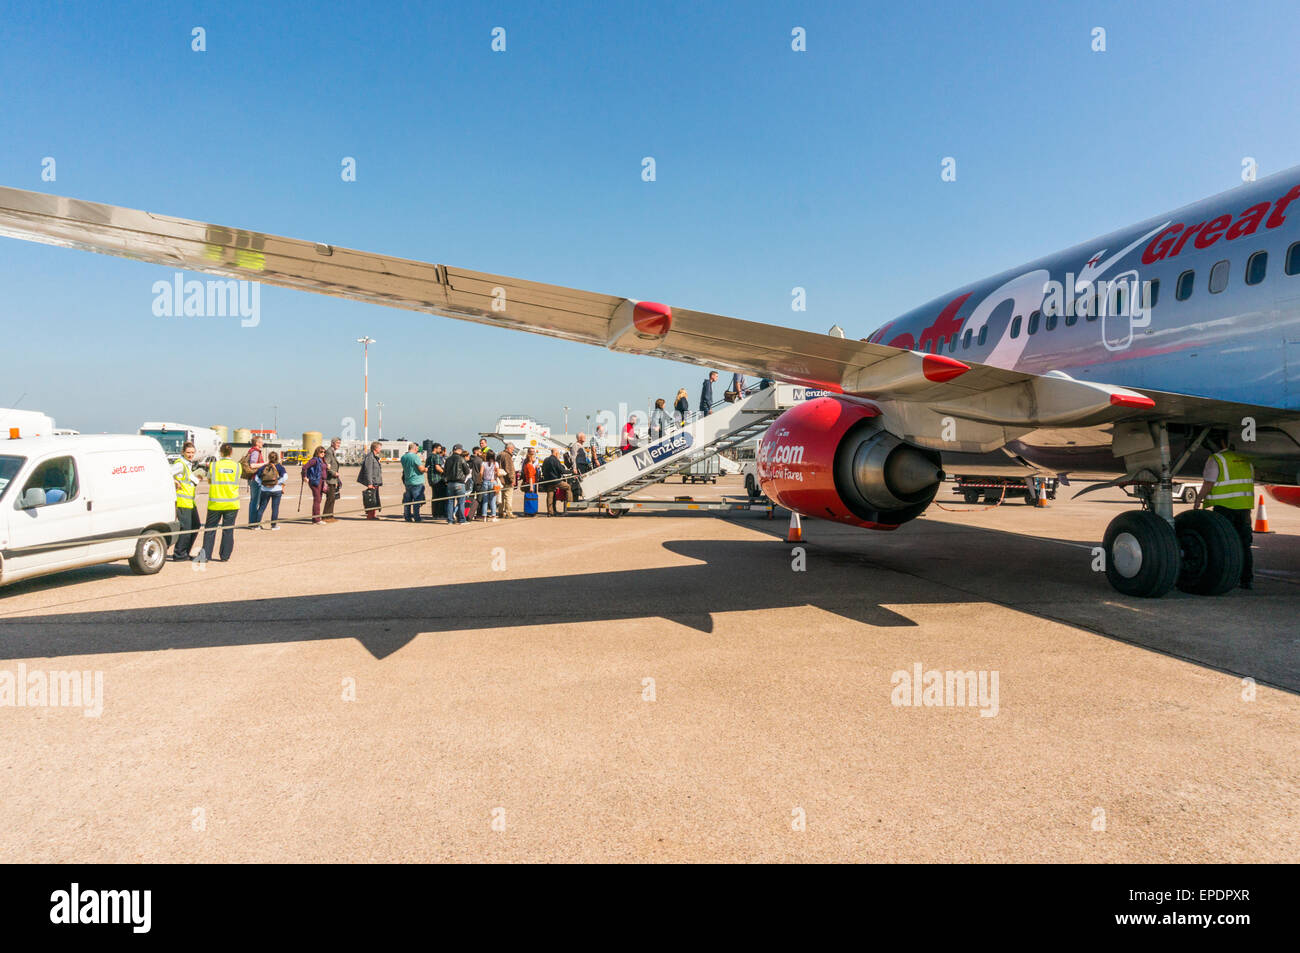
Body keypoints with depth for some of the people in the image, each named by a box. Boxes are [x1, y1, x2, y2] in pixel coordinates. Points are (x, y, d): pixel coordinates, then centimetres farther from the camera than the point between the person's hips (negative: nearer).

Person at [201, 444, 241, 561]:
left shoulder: (213, 466, -4)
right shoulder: (238, 466, -2)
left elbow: (209, 481, 9)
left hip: (215, 503, -1)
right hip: (232, 504, 1)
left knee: (210, 529, 9)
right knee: (228, 530, 7)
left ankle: (206, 555, 8)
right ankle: (225, 556, 9)